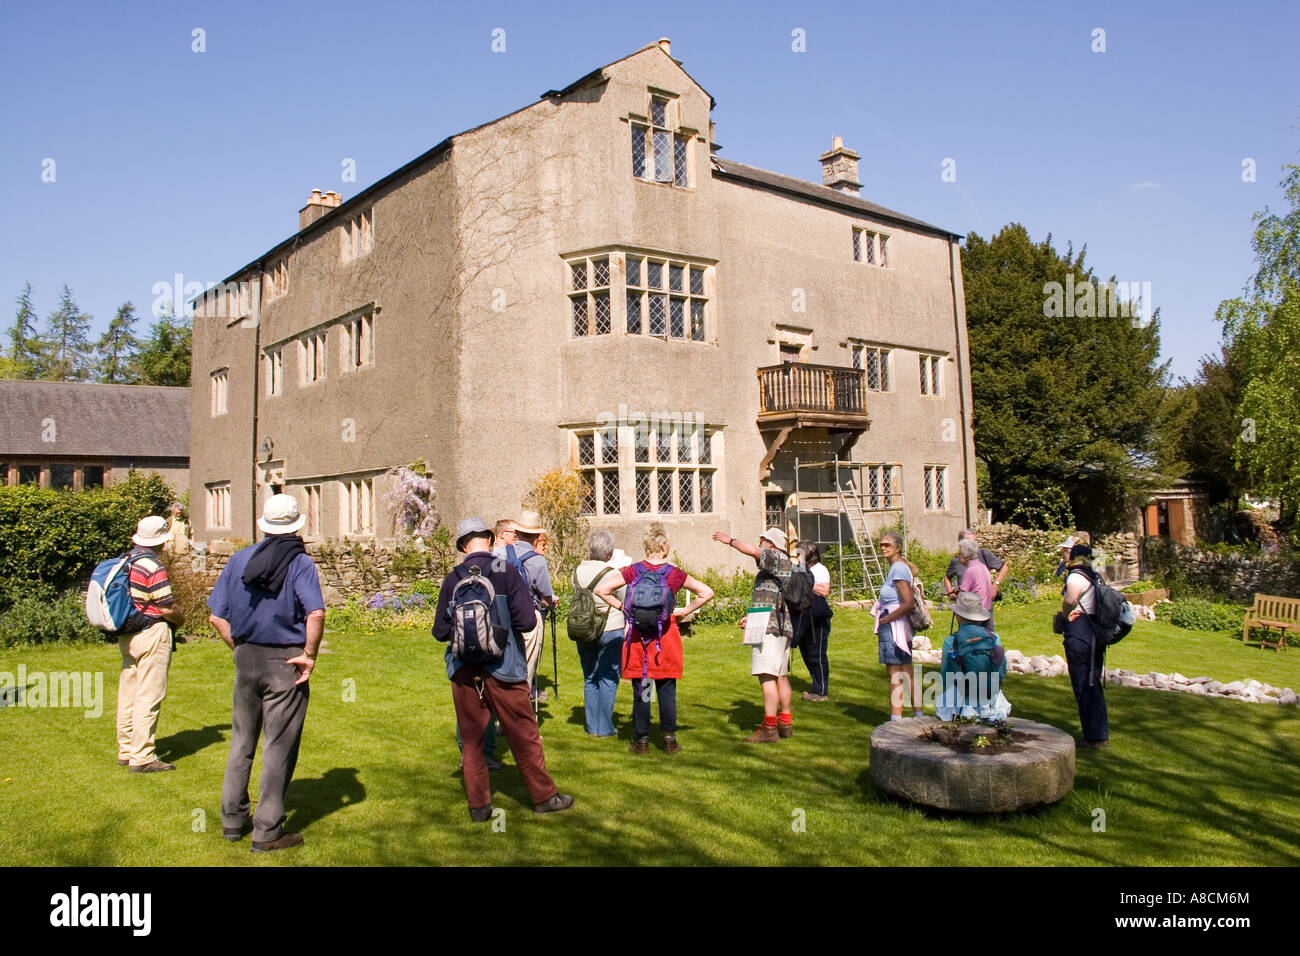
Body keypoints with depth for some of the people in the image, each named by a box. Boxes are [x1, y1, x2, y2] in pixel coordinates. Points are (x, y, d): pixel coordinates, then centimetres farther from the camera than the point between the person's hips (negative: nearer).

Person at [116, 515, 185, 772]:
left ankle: (126, 750, 24)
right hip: (151, 635, -9)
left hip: (126, 635, 9)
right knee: (149, 697, -4)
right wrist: (181, 619, 5)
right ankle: (142, 757, -1)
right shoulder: (152, 567, -17)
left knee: (128, 694, 15)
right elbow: (167, 608, -16)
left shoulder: (125, 561, 9)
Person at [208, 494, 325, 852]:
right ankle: (267, 832, 9)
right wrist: (310, 655, -14)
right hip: (285, 662, -5)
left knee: (241, 742, 19)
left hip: (247, 659, 5)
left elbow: (217, 616, 5)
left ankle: (232, 819, 29)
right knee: (278, 748, 3)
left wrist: (239, 648, 13)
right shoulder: (300, 563, -10)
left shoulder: (238, 560, 5)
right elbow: (316, 613, -25)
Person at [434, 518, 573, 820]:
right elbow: (526, 620, -15)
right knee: (524, 735, 9)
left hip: (463, 670, 3)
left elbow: (440, 631, 2)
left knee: (471, 738, 13)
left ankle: (479, 805, 18)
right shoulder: (505, 572, -10)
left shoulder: (452, 580, -1)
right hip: (502, 668, -3)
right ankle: (543, 797, 20)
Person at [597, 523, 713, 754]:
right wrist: (685, 611, 4)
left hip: (638, 635, 1)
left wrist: (621, 607, 2)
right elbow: (707, 592, -1)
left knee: (640, 689, 7)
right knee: (667, 689, 7)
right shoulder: (674, 574, -3)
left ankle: (642, 739, 11)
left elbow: (601, 589, -6)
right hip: (666, 636, 0)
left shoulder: (633, 571, -2)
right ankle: (669, 739, 11)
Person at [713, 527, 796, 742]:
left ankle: (769, 728, -13)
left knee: (767, 676, -11)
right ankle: (785, 723, 21)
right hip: (783, 626, 11)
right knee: (780, 675, 15)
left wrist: (731, 540, -10)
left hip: (769, 627, -11)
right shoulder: (786, 565, 22)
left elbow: (752, 550, -26)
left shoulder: (776, 557, -8)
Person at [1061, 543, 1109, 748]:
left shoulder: (1076, 576, -13)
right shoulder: (1093, 576, 14)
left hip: (1079, 633, -9)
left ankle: (1093, 737, 3)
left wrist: (1065, 615, -10)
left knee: (1083, 686, -2)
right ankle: (1101, 734, 23)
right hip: (1095, 634, 9)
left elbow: (1069, 600, -31)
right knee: (1093, 684, 16)